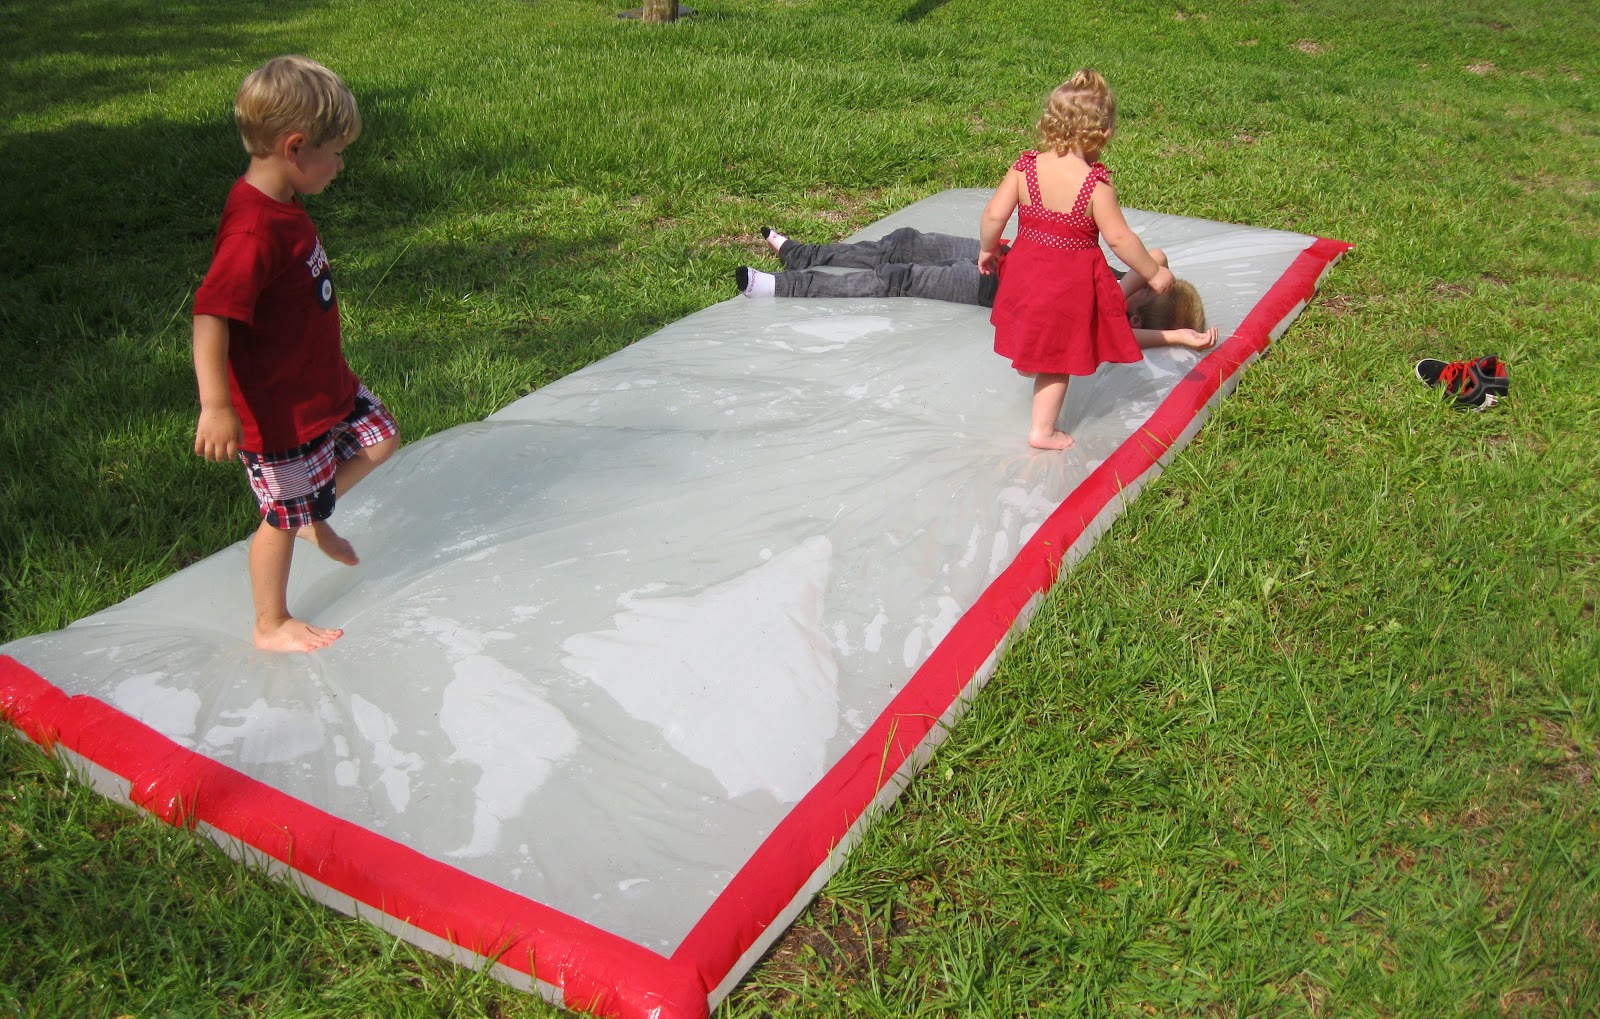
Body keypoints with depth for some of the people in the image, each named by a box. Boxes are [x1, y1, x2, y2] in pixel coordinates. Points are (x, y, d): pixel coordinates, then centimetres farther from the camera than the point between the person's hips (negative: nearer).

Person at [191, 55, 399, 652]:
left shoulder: (279, 204, 2)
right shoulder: (254, 231, -30)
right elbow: (210, 315, -34)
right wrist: (216, 406, -37)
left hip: (324, 381, 9)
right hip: (279, 407, -9)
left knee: (379, 439, 20)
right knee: (284, 516, 6)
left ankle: (316, 518, 39)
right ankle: (271, 625, 25)